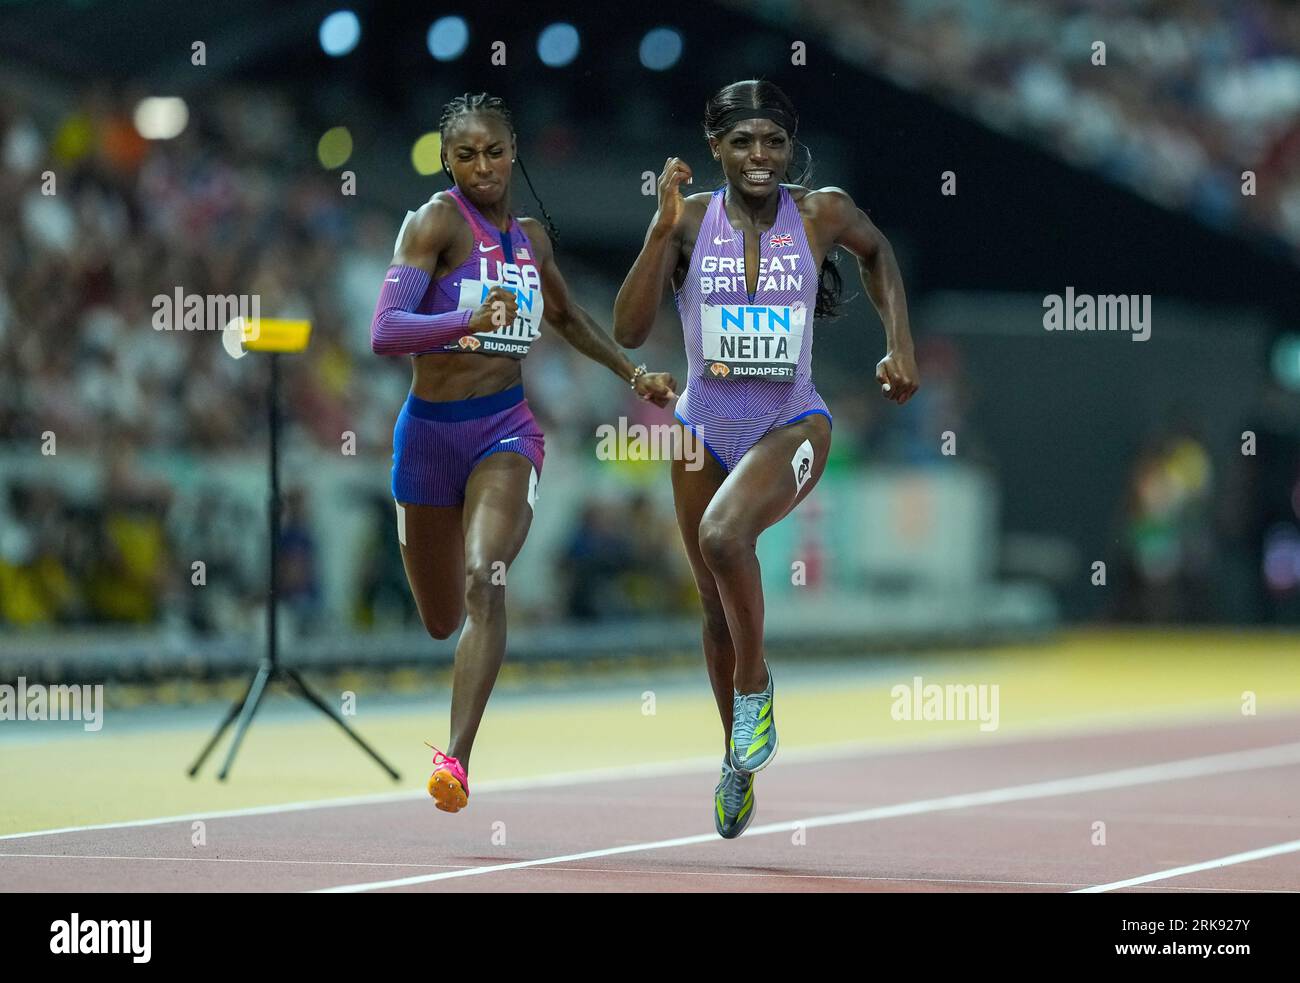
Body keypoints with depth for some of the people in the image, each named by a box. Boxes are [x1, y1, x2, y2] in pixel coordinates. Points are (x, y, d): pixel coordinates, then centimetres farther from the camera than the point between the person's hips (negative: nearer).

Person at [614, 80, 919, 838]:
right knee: (719, 608, 14)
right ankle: (739, 762, 36)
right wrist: (663, 230, -22)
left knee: (724, 535, -32)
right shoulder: (691, 219, -8)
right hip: (706, 429, 3)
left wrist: (902, 346, 7)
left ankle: (756, 684, -7)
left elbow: (877, 252, 15)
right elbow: (629, 332, -14)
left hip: (792, 425, -3)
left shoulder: (822, 212, -8)